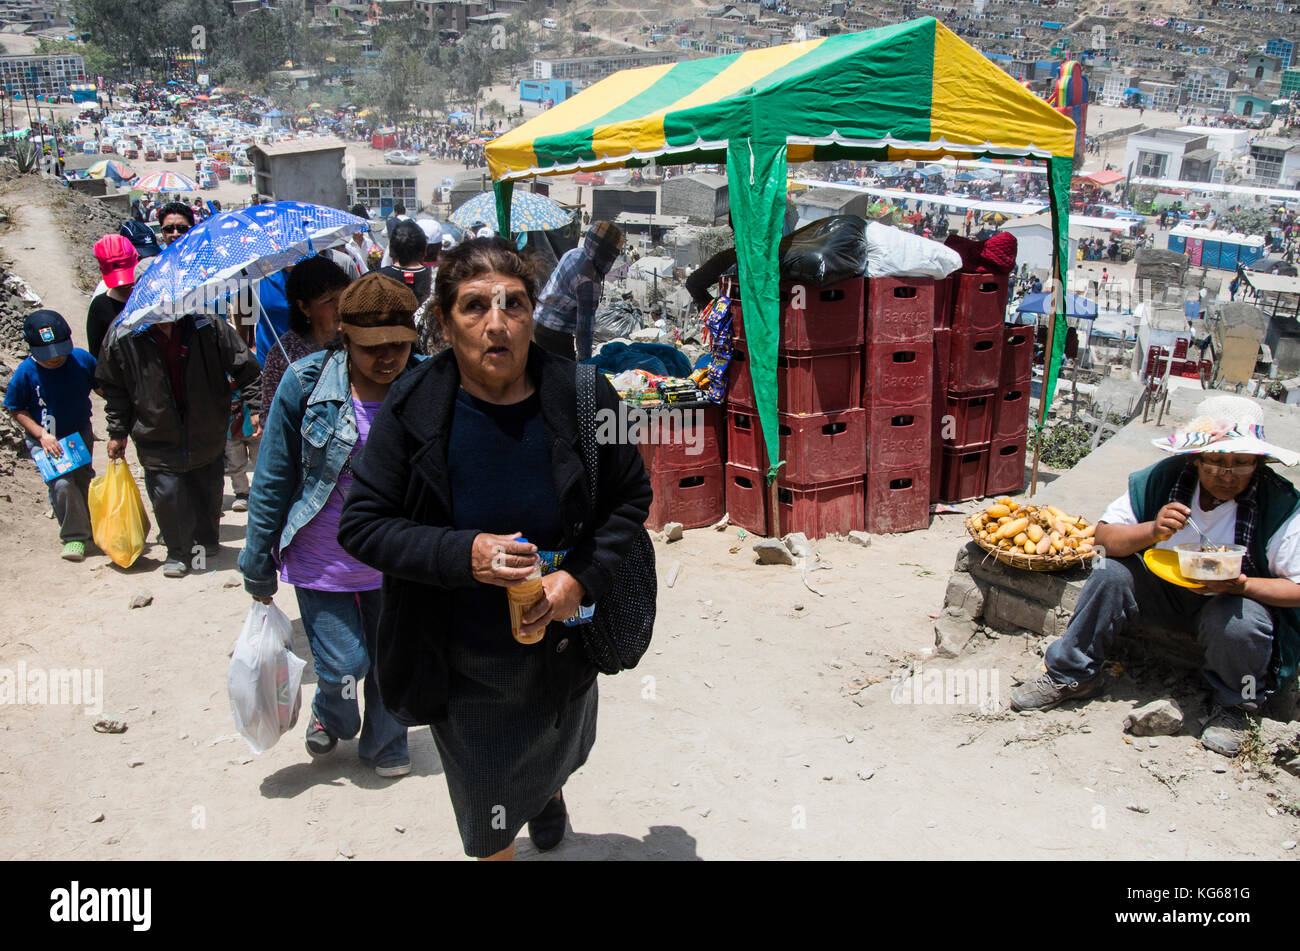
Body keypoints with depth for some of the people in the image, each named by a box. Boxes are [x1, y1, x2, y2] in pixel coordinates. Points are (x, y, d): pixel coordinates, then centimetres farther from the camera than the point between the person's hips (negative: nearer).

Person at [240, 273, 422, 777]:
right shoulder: (304, 383, -13)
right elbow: (273, 480, -5)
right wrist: (259, 565, -1)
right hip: (321, 560, -2)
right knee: (344, 665, 2)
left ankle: (385, 745, 43)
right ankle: (331, 716, 39)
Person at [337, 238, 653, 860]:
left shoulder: (581, 397, -16)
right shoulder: (412, 411, -19)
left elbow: (631, 495, -4)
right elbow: (360, 525, -13)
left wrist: (582, 576, -19)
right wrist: (464, 553, -29)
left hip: (561, 640, 3)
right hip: (463, 663, -2)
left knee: (556, 756, 34)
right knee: (488, 824, 16)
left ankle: (549, 792, 70)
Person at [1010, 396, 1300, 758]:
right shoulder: (1166, 478, -13)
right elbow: (1103, 534, -13)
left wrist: (1241, 585, -35)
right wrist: (1152, 531, -33)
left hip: (1241, 599, -2)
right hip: (1166, 589, 3)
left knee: (1238, 623, -35)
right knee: (1111, 573, -21)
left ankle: (1236, 705, -1)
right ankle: (1070, 675, -4)